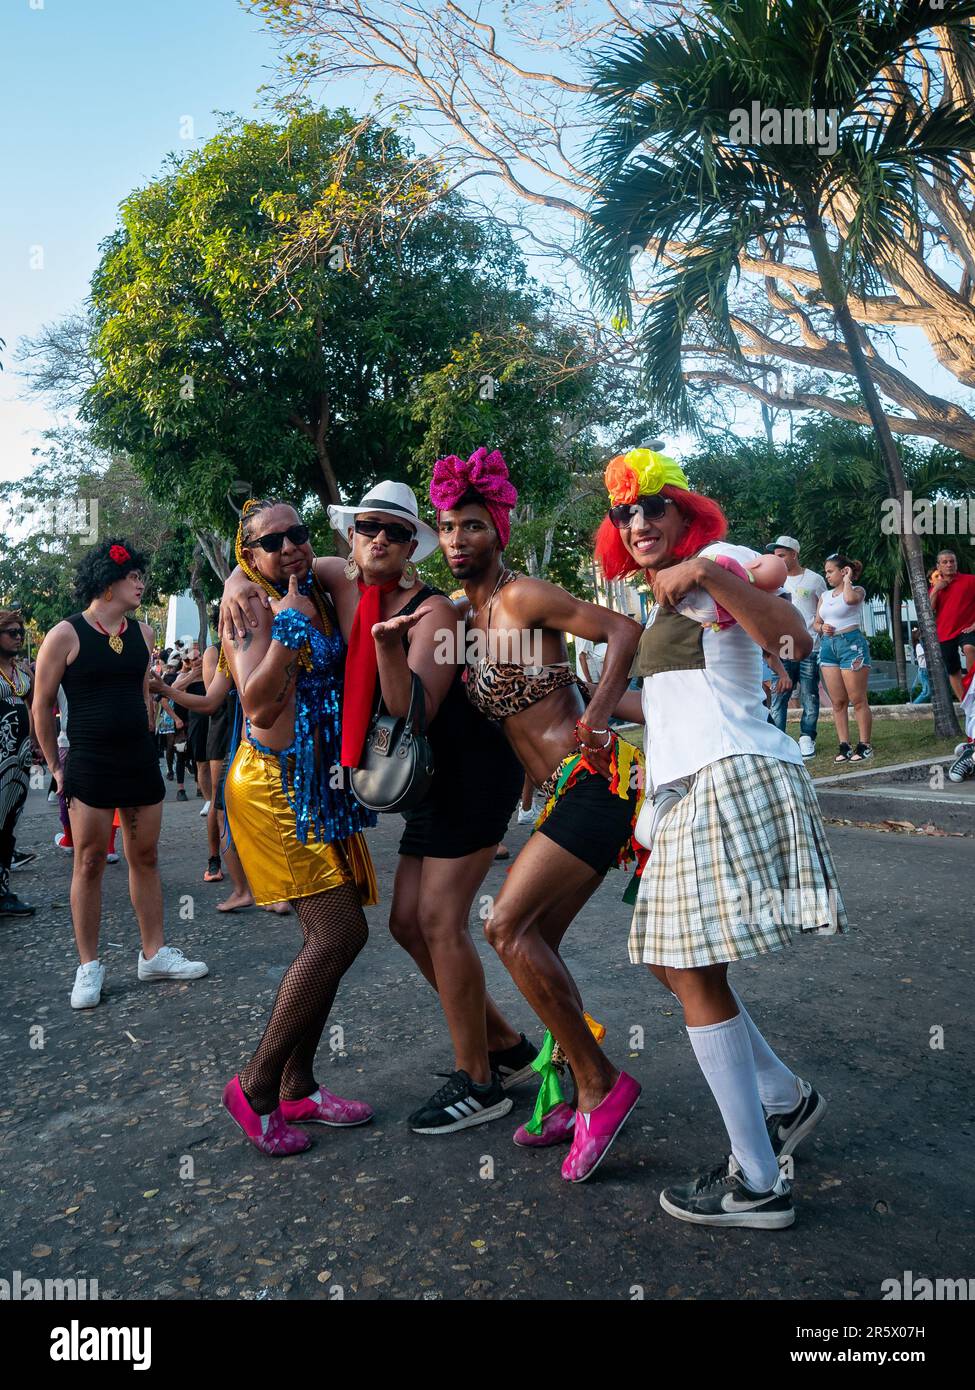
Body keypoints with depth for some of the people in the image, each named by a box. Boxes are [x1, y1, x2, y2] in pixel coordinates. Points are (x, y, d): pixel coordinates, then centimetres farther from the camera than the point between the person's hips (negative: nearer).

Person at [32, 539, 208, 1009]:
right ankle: (88, 966, 13)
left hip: (141, 763, 5)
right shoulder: (65, 634, -7)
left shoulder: (142, 633, 8)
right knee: (88, 863, 1)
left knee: (145, 858, 10)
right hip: (90, 767, -5)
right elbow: (42, 706, -1)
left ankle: (154, 954, 20)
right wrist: (55, 767, 0)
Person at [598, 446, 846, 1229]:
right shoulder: (662, 603, 22)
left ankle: (758, 1185, 6)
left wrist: (708, 575, -30)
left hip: (731, 777, -9)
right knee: (669, 958, 12)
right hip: (687, 785, 9)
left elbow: (796, 640, -20)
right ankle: (786, 1098, 28)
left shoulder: (717, 559, -3)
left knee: (693, 973, -7)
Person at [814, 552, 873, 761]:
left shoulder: (857, 590, 1)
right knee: (838, 702, 5)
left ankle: (864, 746, 0)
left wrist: (847, 580, -8)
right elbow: (816, 622, 21)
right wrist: (822, 627, -1)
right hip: (829, 646, 6)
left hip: (851, 644, -6)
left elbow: (850, 599, -24)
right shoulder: (825, 596, 17)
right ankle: (844, 746, 8)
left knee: (858, 700, -4)